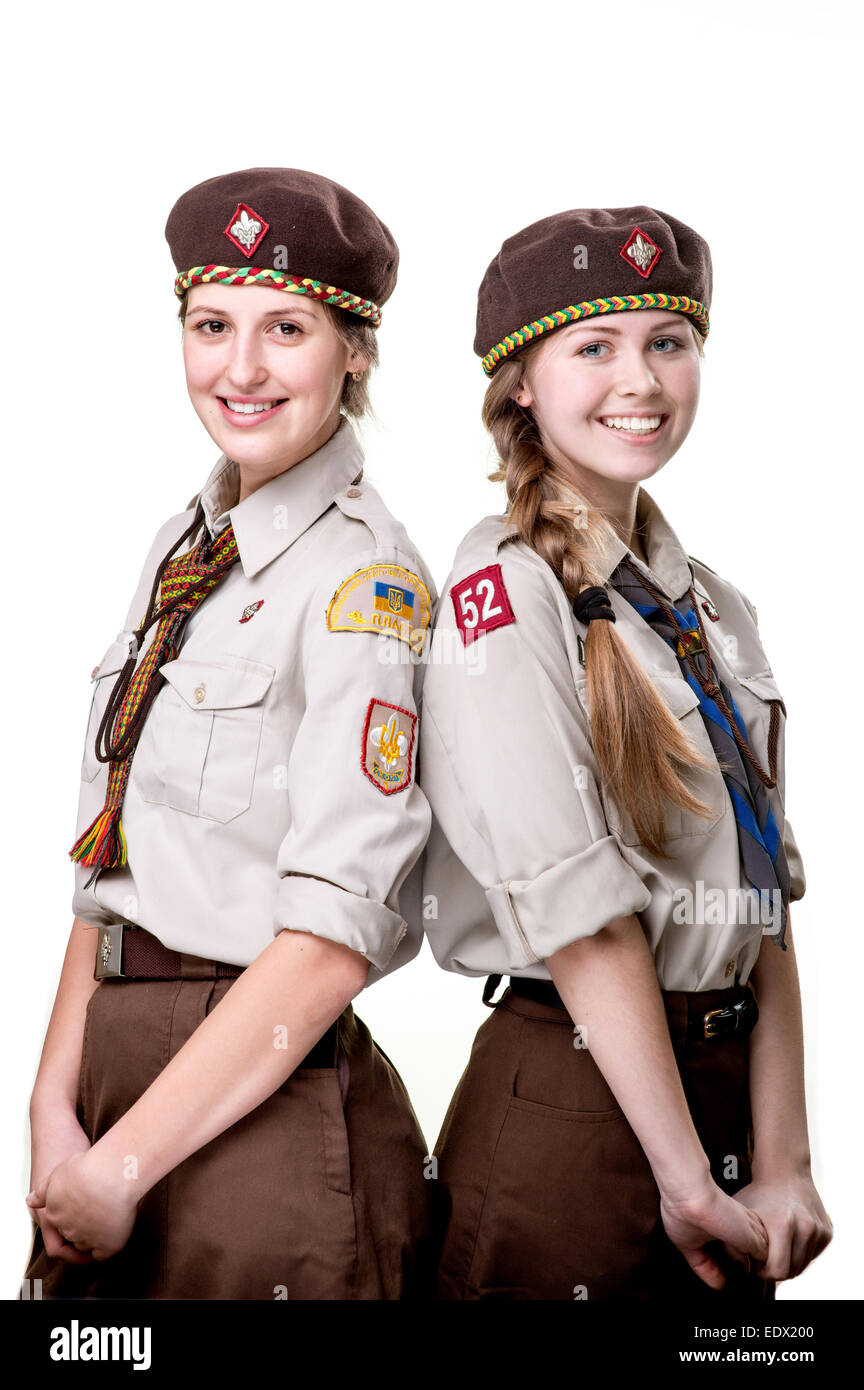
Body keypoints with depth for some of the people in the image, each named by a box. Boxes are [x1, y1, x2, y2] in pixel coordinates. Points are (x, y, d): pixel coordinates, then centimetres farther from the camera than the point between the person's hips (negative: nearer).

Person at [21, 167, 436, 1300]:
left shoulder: (364, 579, -14)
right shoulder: (181, 551, 9)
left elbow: (332, 941, -20)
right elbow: (111, 867, 8)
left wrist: (118, 1168, -17)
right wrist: (56, 1108, -3)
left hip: (265, 1107, -7)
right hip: (124, 1073, 7)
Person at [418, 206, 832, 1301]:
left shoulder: (712, 608, 10)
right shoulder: (501, 593, -12)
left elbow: (765, 900, 4)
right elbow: (578, 913, -17)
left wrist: (782, 1165, -4)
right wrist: (687, 1176, -16)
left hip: (729, 1085, 7)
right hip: (570, 1107, -7)